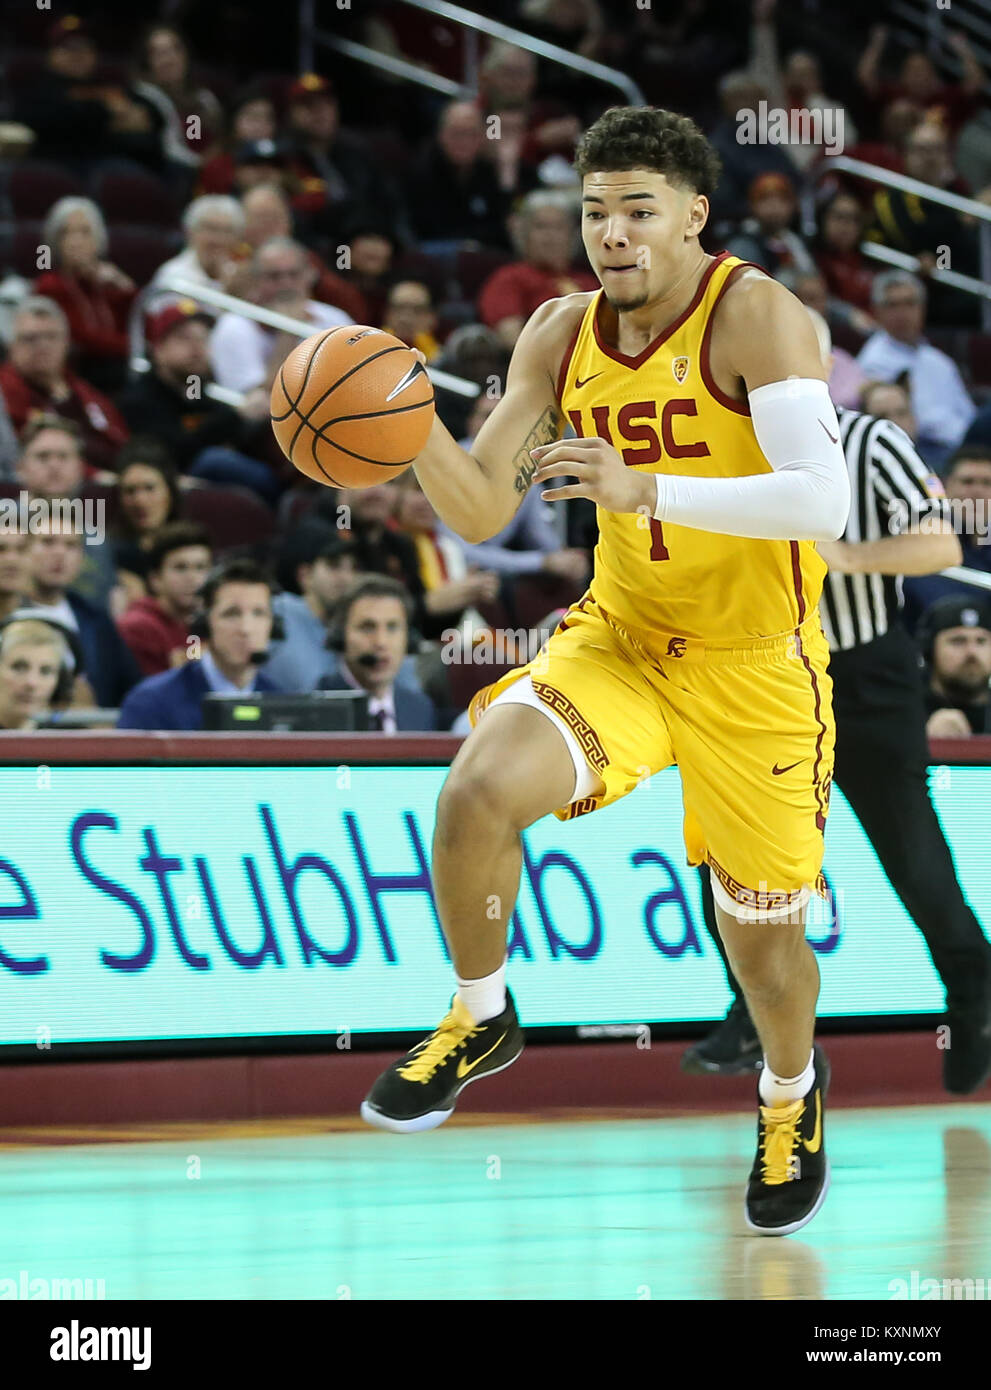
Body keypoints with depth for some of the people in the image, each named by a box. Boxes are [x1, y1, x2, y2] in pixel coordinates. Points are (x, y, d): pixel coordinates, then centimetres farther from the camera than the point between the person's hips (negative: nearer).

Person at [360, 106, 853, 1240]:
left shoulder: (752, 314, -20)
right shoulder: (561, 335, -2)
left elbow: (822, 503, -32)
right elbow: (481, 513, -1)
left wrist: (645, 488, -43)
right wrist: (416, 429, -22)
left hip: (755, 669, -4)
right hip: (619, 639, 4)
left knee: (758, 931, 7)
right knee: (478, 787, -23)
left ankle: (791, 1090, 41)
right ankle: (481, 1018, 2)